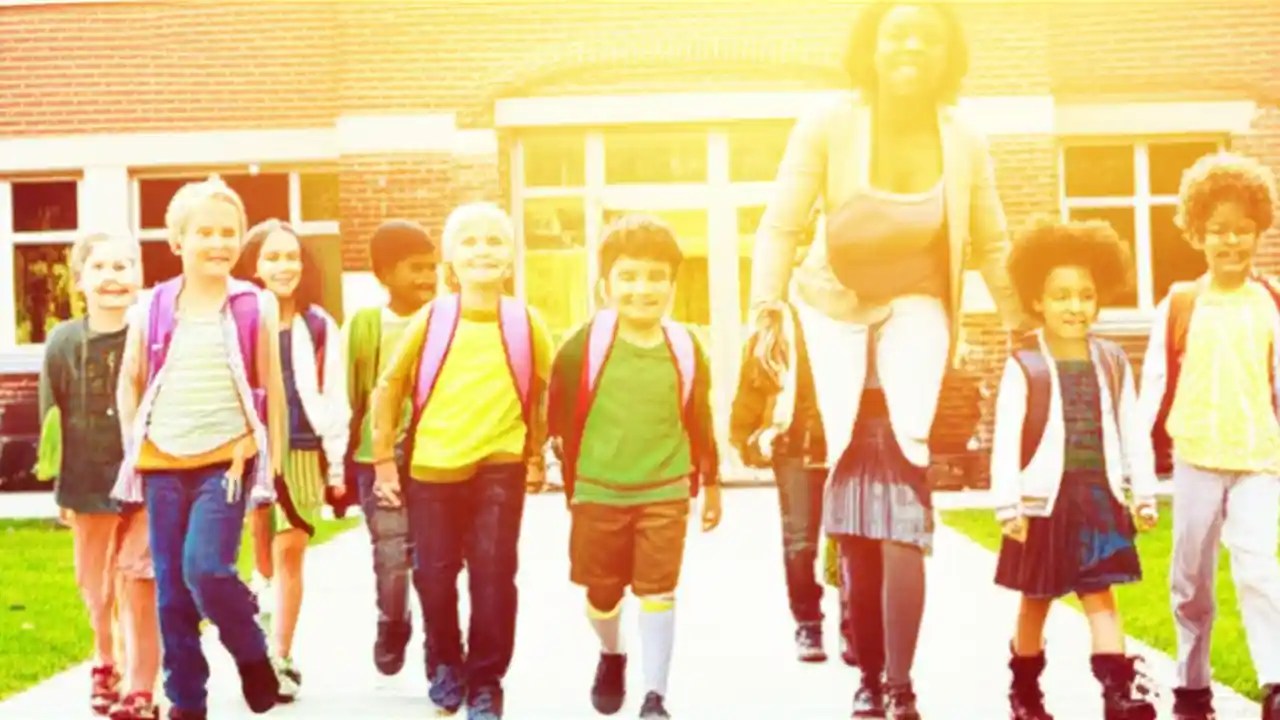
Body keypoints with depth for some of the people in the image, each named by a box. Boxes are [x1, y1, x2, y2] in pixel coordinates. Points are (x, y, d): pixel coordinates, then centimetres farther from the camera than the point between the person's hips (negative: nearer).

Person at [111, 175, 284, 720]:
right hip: (162, 462, 3)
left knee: (205, 568, -18)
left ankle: (252, 654, 10)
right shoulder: (150, 310, 3)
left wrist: (271, 460, 2)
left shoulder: (256, 308, -1)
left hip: (228, 459, -3)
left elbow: (272, 389, 4)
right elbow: (129, 382, 14)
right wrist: (133, 447, 7)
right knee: (171, 588, 6)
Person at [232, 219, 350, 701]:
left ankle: (281, 658, 10)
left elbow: (334, 397, 6)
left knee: (290, 553, 3)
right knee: (262, 553, -4)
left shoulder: (319, 326, 6)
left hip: (303, 451, 1)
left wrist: (337, 460, 3)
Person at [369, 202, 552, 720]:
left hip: (500, 466, -1)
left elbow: (544, 394, 8)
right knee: (434, 574, 8)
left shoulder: (527, 324, -5)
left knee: (493, 573, -3)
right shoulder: (429, 320, -5)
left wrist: (536, 456, 11)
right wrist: (384, 460, 1)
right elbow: (389, 388, 3)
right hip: (430, 465, 1)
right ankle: (446, 664, 33)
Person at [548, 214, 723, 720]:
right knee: (601, 593, 14)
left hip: (665, 493, 0)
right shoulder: (584, 346, -11)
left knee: (658, 593, -1)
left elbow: (700, 422, 6)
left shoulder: (686, 350, -5)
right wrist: (571, 477, 2)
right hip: (597, 493, 0)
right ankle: (611, 657, 45)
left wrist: (710, 483, 13)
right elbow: (558, 414, -1)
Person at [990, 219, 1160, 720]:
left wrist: (1145, 494, 7)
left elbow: (1132, 433, 8)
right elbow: (1005, 440, -11)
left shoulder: (1112, 362, 3)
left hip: (1100, 497, 2)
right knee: (1036, 600, 11)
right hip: (1045, 501, -2)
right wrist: (1008, 506, -14)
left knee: (1100, 596, 0)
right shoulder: (1024, 366, -10)